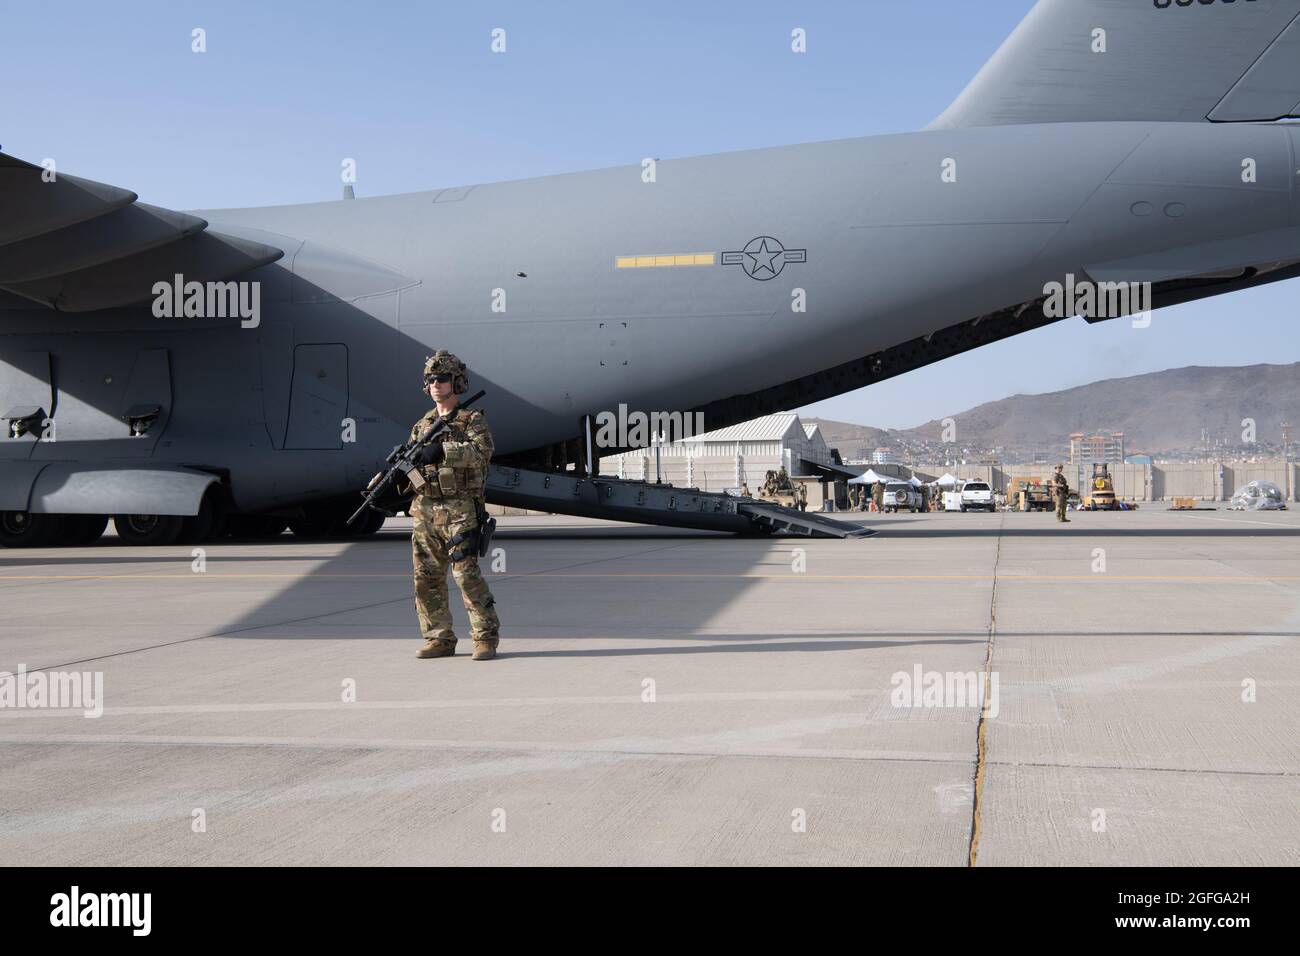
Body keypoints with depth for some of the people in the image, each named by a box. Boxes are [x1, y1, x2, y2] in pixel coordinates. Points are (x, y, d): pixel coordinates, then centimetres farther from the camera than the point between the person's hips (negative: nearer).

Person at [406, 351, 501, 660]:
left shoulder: (472, 419, 1)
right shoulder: (422, 425, 18)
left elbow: (482, 451, -18)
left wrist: (443, 450, -26)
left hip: (459, 510, -6)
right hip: (424, 509, 6)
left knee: (466, 573, -11)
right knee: (427, 577, 5)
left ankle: (486, 637, -3)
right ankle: (440, 638, 14)